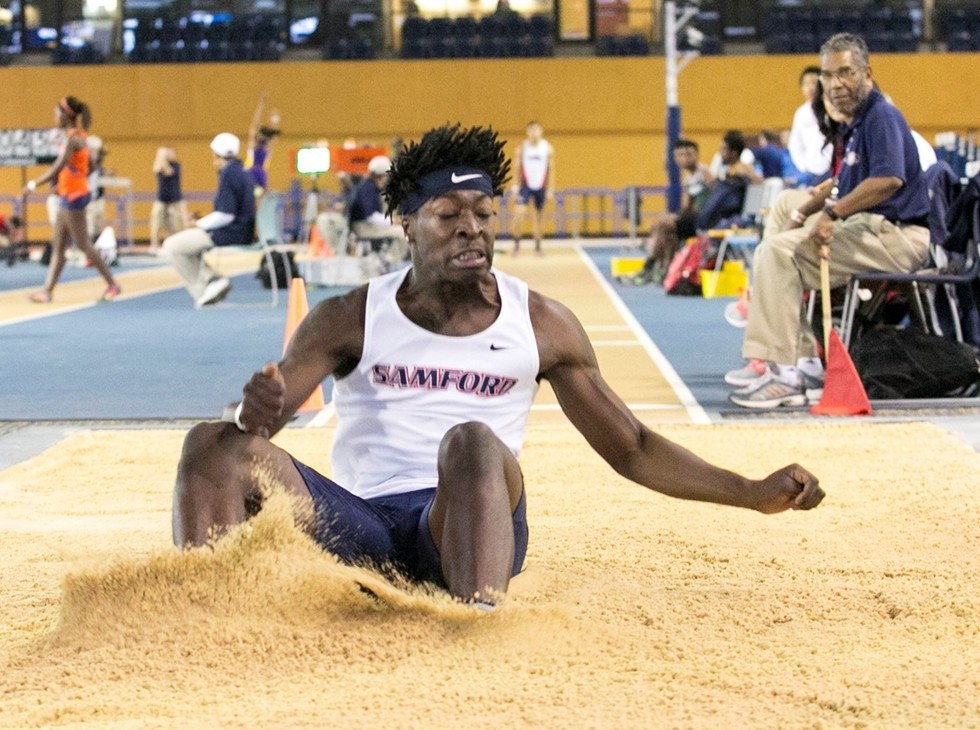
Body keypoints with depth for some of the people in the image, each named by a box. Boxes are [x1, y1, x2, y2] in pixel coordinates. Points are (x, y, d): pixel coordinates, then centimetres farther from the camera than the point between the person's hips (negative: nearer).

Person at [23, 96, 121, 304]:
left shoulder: (72, 139, -18)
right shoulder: (78, 136, 11)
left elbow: (58, 167, -27)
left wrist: (34, 184, -24)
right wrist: (59, 184, 16)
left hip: (73, 198, -10)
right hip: (69, 197, 10)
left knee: (84, 246, -2)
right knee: (57, 245, 7)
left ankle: (112, 285, 6)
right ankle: (47, 290, 8)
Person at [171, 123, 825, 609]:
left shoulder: (541, 323, 11)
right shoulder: (349, 320, 9)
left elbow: (631, 449, 15)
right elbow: (262, 417, 0)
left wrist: (755, 494, 6)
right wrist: (253, 412, -27)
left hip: (472, 526, -1)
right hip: (361, 528, 1)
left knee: (472, 441, -36)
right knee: (215, 447, -21)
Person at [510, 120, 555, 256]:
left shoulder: (548, 148, 0)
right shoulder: (522, 148, -2)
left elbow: (551, 169, 2)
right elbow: (517, 168, 0)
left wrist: (551, 189, -2)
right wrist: (515, 186, -8)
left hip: (540, 187, 1)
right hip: (525, 185, -1)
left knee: (537, 217, 7)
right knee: (519, 213, -17)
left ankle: (537, 246, 16)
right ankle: (516, 244, -8)